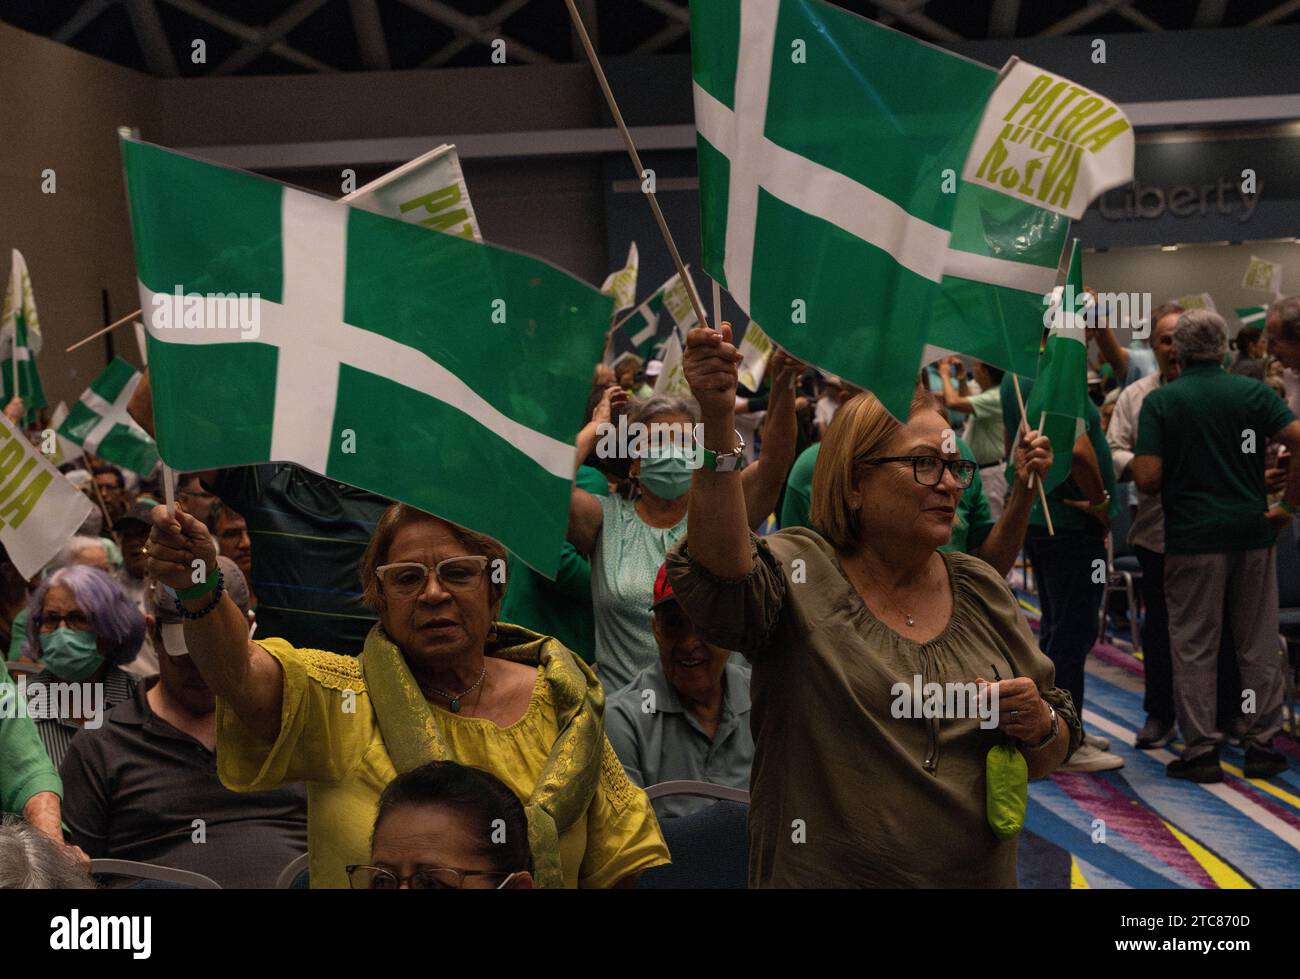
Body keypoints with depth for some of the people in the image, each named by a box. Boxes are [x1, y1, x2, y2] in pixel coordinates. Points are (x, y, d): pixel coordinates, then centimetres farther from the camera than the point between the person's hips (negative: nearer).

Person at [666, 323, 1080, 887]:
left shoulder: (981, 592, 2)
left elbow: (1047, 760, 8)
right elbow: (721, 571, -35)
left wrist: (1039, 728, -14)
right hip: (822, 873, -4)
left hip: (981, 875, 4)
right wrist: (717, 424, -46)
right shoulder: (800, 572, -11)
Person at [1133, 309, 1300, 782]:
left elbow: (1147, 477, -13)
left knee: (1195, 648, 6)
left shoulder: (1159, 401, -5)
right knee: (1259, 645, 12)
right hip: (1253, 531, 2)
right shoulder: (1252, 391, 0)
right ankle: (1262, 746, 18)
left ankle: (1201, 748, 8)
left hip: (1191, 538, -2)